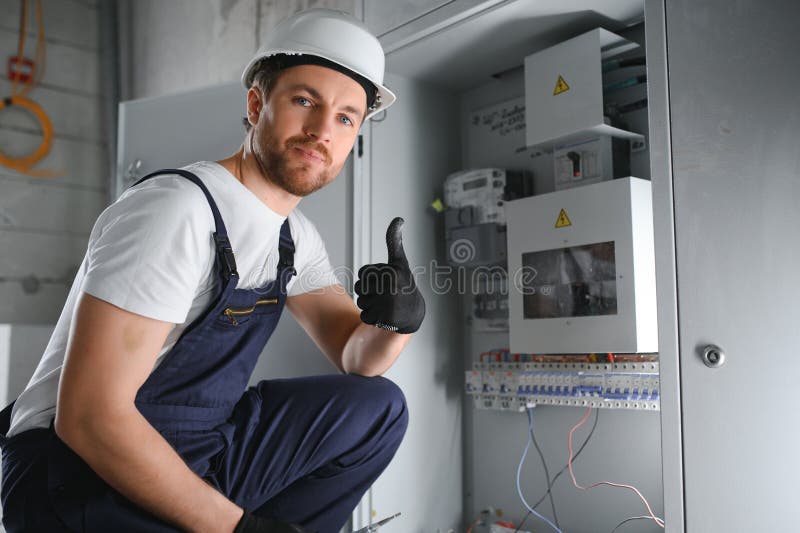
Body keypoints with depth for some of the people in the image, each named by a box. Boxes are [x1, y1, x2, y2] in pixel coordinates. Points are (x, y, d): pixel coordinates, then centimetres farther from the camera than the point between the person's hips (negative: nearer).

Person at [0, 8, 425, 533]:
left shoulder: (294, 235, 5)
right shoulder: (175, 210, -22)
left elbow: (357, 358, 7)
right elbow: (89, 416, -26)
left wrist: (396, 321, -18)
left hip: (198, 454, 8)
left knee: (378, 405, 1)